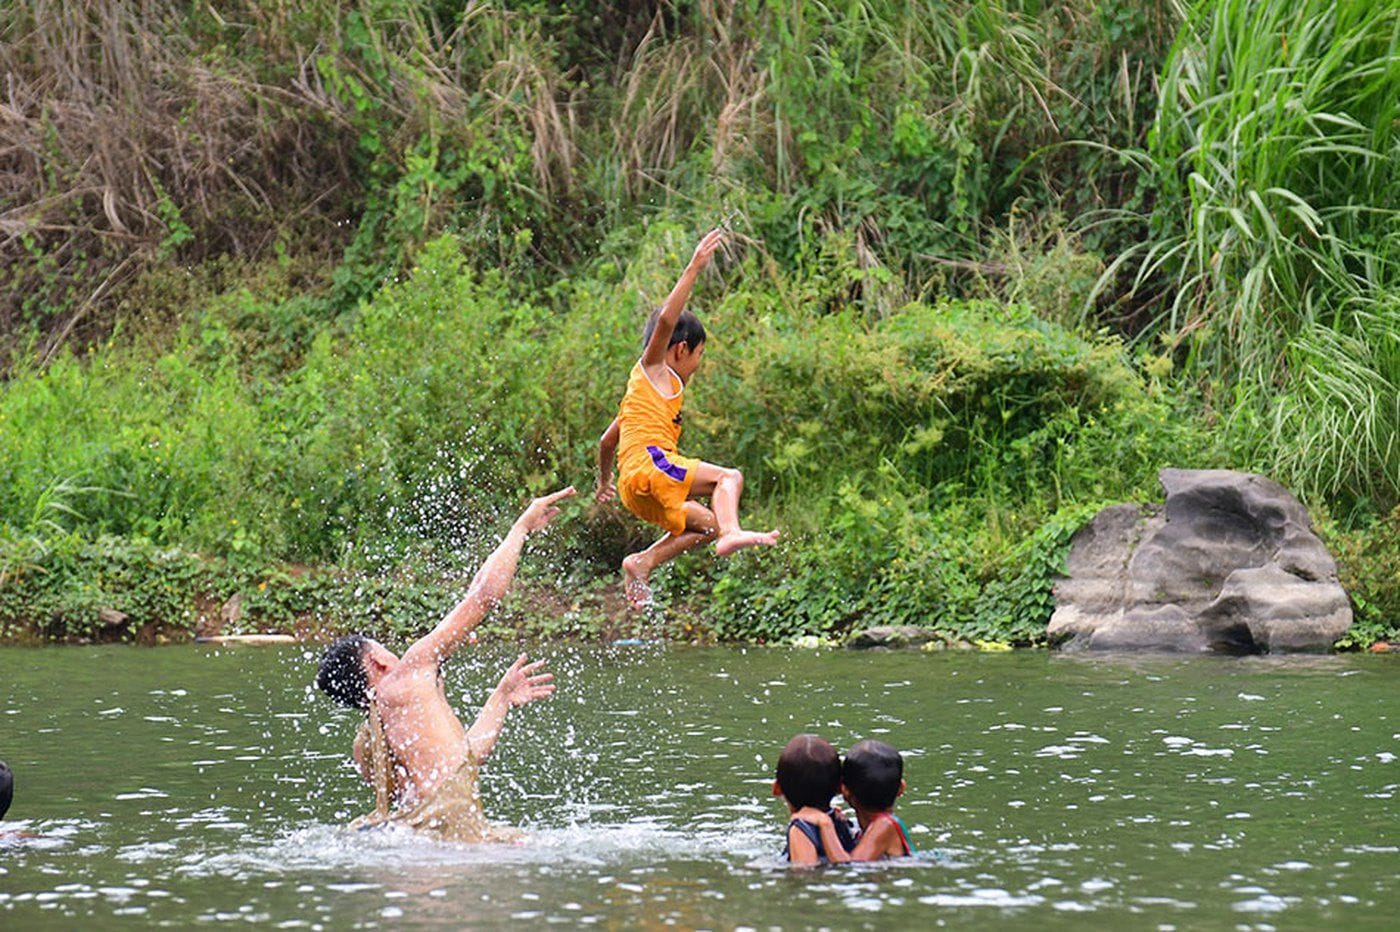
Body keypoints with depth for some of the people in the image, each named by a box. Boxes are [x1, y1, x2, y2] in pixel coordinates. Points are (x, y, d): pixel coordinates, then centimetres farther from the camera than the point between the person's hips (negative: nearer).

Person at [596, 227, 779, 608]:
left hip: (634, 490, 9)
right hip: (648, 466, -9)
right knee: (729, 477, -15)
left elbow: (607, 439, 36)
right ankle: (732, 533, -41)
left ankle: (642, 563, 2)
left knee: (706, 524, 17)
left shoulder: (646, 390, 30)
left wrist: (604, 481, 50)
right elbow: (666, 320, -13)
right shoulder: (653, 369, 6)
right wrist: (694, 268, -14)